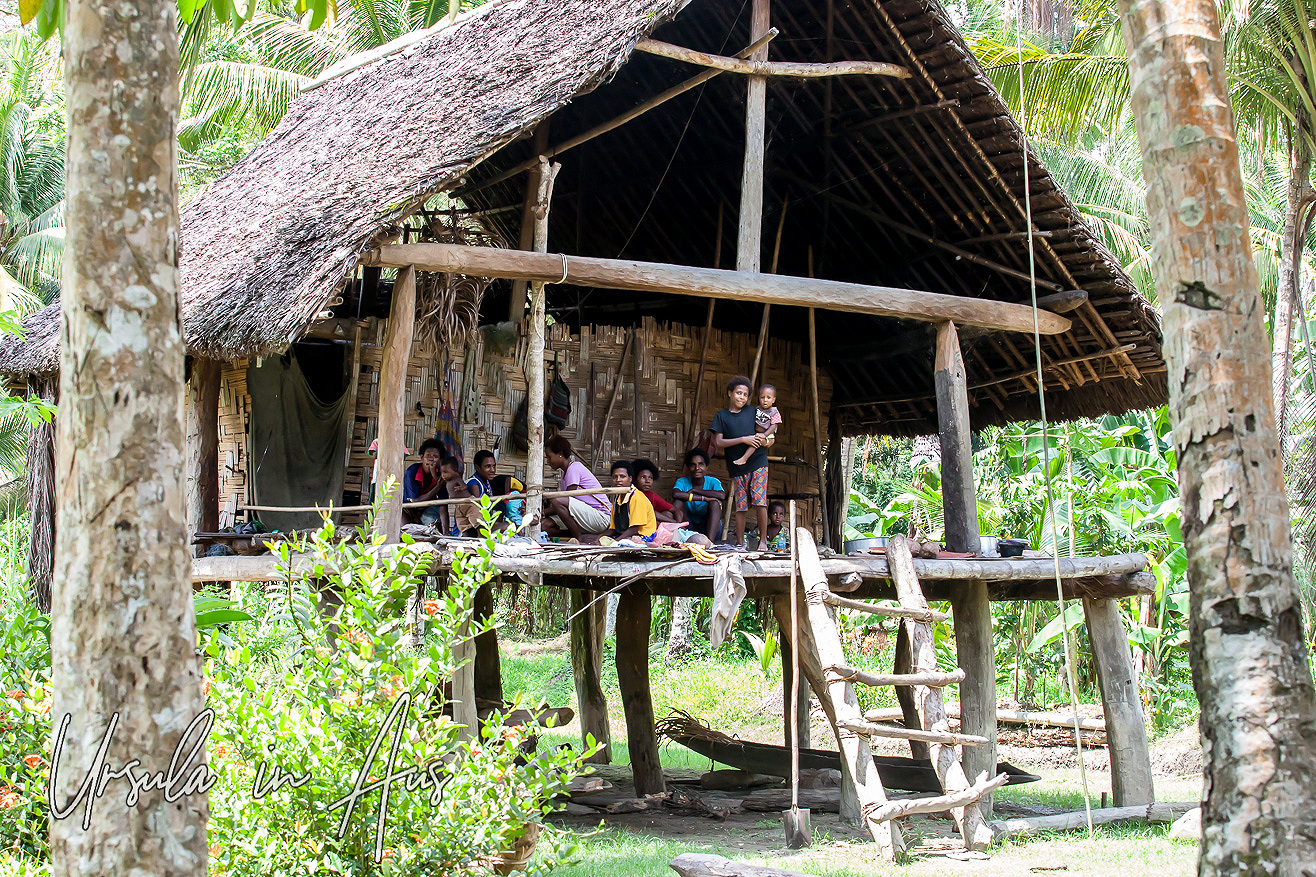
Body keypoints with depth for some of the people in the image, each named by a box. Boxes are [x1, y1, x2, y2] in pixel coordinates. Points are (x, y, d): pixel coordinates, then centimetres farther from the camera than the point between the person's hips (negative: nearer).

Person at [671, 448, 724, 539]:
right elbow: (675, 494, -31)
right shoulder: (682, 482, -6)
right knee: (677, 502, -18)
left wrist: (694, 490, -22)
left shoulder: (713, 482, -6)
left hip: (710, 529, -1)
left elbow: (722, 495, -30)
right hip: (688, 528, 1)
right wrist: (703, 498, -32)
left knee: (715, 503, -25)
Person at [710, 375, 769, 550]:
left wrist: (764, 440, -7)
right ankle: (739, 543, 7)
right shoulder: (721, 416, 7)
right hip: (737, 469, 0)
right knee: (740, 506, 0)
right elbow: (718, 442, -3)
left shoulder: (753, 411, 11)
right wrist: (743, 439, -11)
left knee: (759, 501, -11)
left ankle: (763, 540, -5)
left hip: (758, 463, 0)